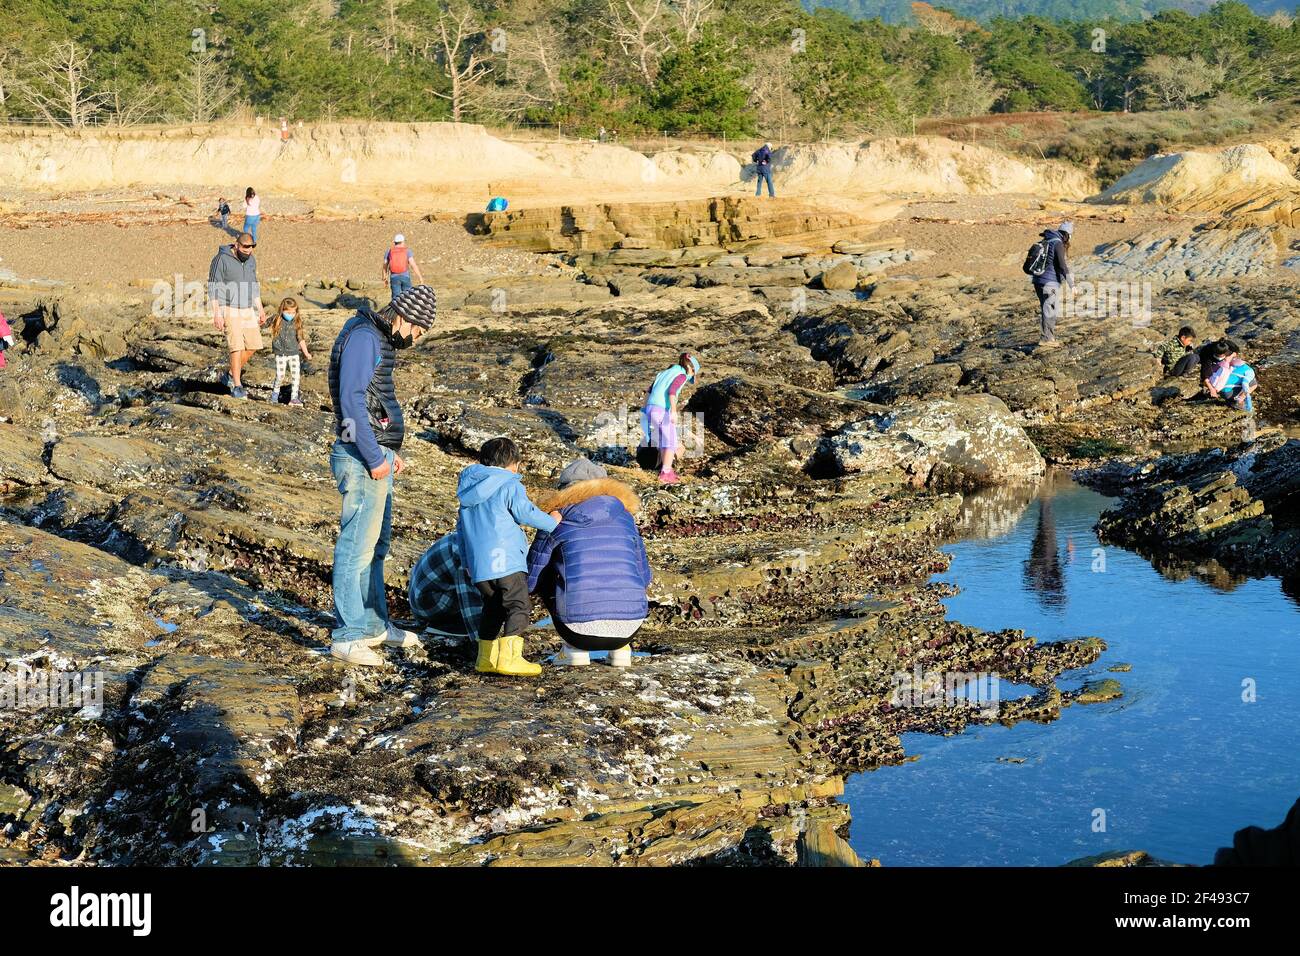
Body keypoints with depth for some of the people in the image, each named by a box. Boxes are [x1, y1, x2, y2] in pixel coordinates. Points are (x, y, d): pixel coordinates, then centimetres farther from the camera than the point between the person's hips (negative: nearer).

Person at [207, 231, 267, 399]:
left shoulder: (251, 260, 7)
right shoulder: (221, 259, -14)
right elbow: (213, 288, -13)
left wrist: (260, 309, 16)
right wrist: (216, 314, -18)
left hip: (247, 309, 7)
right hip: (229, 310, -7)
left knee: (253, 344, 6)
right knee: (236, 346, -13)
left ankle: (232, 375, 25)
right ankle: (237, 386, -6)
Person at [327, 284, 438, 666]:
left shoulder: (379, 340, 17)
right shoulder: (363, 337, -14)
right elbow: (351, 399, -21)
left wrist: (390, 451, 19)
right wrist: (375, 458, -20)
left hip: (377, 456, 11)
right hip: (363, 460, -11)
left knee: (376, 544, 18)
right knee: (357, 546, -8)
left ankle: (373, 623, 29)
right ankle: (346, 636, -5)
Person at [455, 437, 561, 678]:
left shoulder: (468, 491, 21)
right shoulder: (510, 486, -2)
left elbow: (461, 530, 25)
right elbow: (526, 513, -9)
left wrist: (468, 561, 33)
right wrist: (552, 522, 8)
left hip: (478, 565, 7)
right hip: (506, 561, -7)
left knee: (492, 607, 20)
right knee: (518, 606, -5)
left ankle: (486, 657, 21)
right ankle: (509, 657, -18)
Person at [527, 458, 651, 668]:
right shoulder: (624, 518, 13)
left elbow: (530, 581, 11)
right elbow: (644, 577, 21)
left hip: (580, 628, -3)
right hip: (629, 626, 3)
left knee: (547, 580, 24)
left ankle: (576, 650, 17)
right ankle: (620, 649, 21)